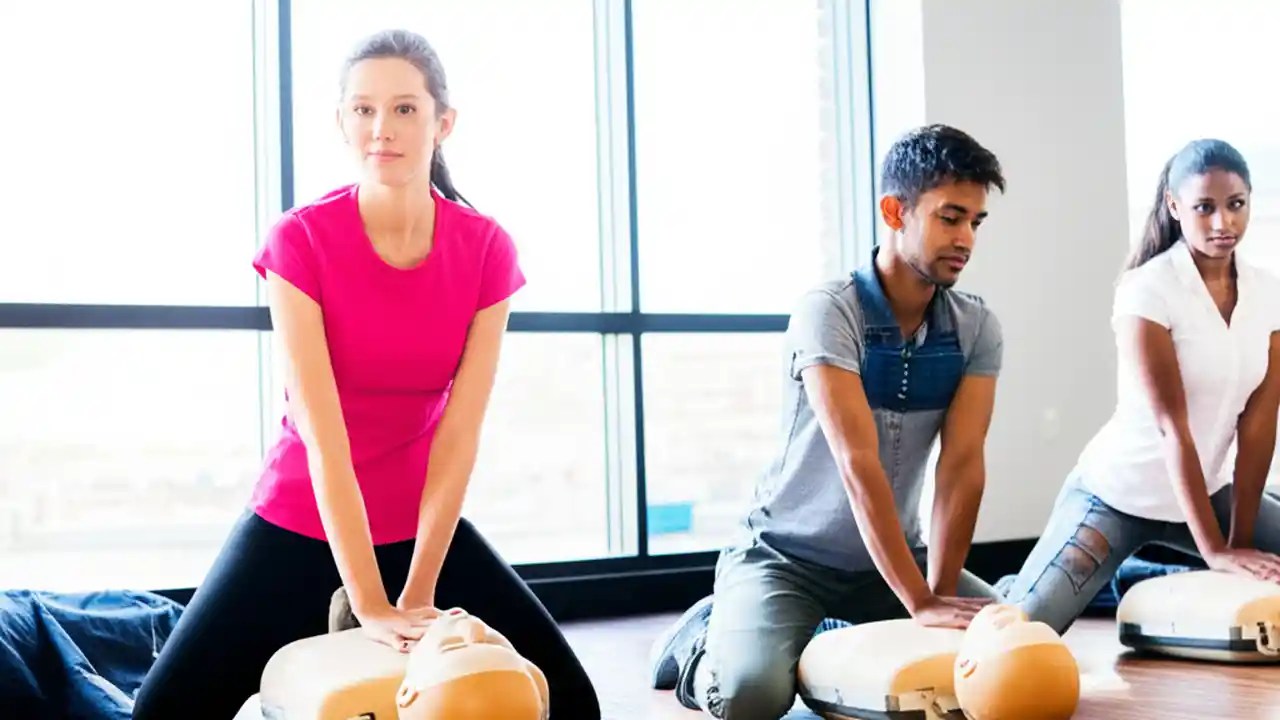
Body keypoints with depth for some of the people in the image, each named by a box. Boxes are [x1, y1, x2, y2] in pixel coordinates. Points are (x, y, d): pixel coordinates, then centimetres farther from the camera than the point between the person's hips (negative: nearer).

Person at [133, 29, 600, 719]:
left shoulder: (486, 250, -11)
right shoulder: (300, 240, -17)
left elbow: (458, 435, -13)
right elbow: (322, 436, -22)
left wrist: (418, 597, -16)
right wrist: (372, 608, -26)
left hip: (423, 520, 2)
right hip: (300, 519, -2)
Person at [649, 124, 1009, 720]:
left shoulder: (977, 329, -5)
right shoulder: (829, 311, -21)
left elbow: (962, 465, -11)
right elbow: (858, 463, -29)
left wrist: (941, 593, -21)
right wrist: (921, 603, -33)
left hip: (891, 555, 6)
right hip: (785, 554, -5)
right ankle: (700, 642, 9)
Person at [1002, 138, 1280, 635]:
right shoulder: (1148, 291, -20)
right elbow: (1173, 426, -25)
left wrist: (1239, 540, -10)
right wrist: (1215, 550, -28)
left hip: (1207, 490, 6)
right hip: (1118, 495, -5)